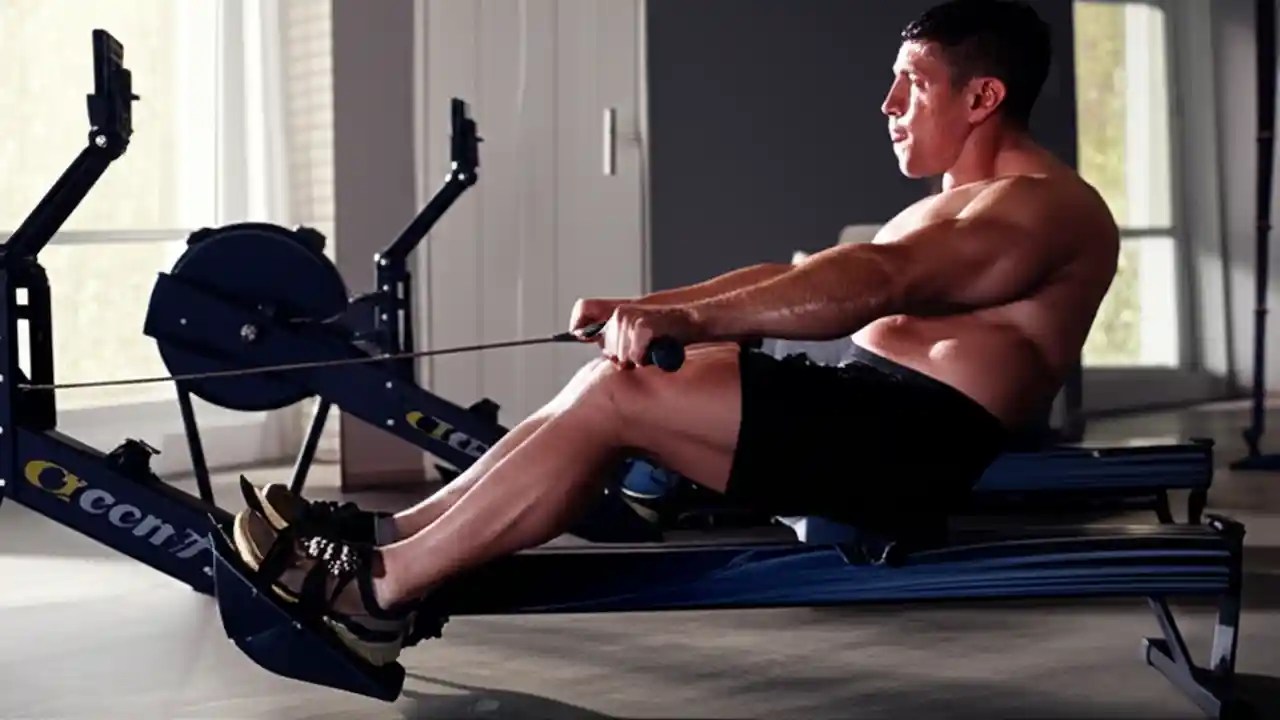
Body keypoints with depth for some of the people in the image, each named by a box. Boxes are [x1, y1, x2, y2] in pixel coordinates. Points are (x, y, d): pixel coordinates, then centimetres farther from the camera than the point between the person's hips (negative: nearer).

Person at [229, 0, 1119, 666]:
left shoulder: (1043, 205, -10)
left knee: (618, 395, -18)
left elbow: (874, 282, -26)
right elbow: (798, 278, 20)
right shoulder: (956, 211, 25)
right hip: (875, 406, 10)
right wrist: (654, 307, 10)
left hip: (917, 437, -10)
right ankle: (392, 536, -1)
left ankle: (380, 589, -14)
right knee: (615, 386, -2)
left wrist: (688, 318, -35)